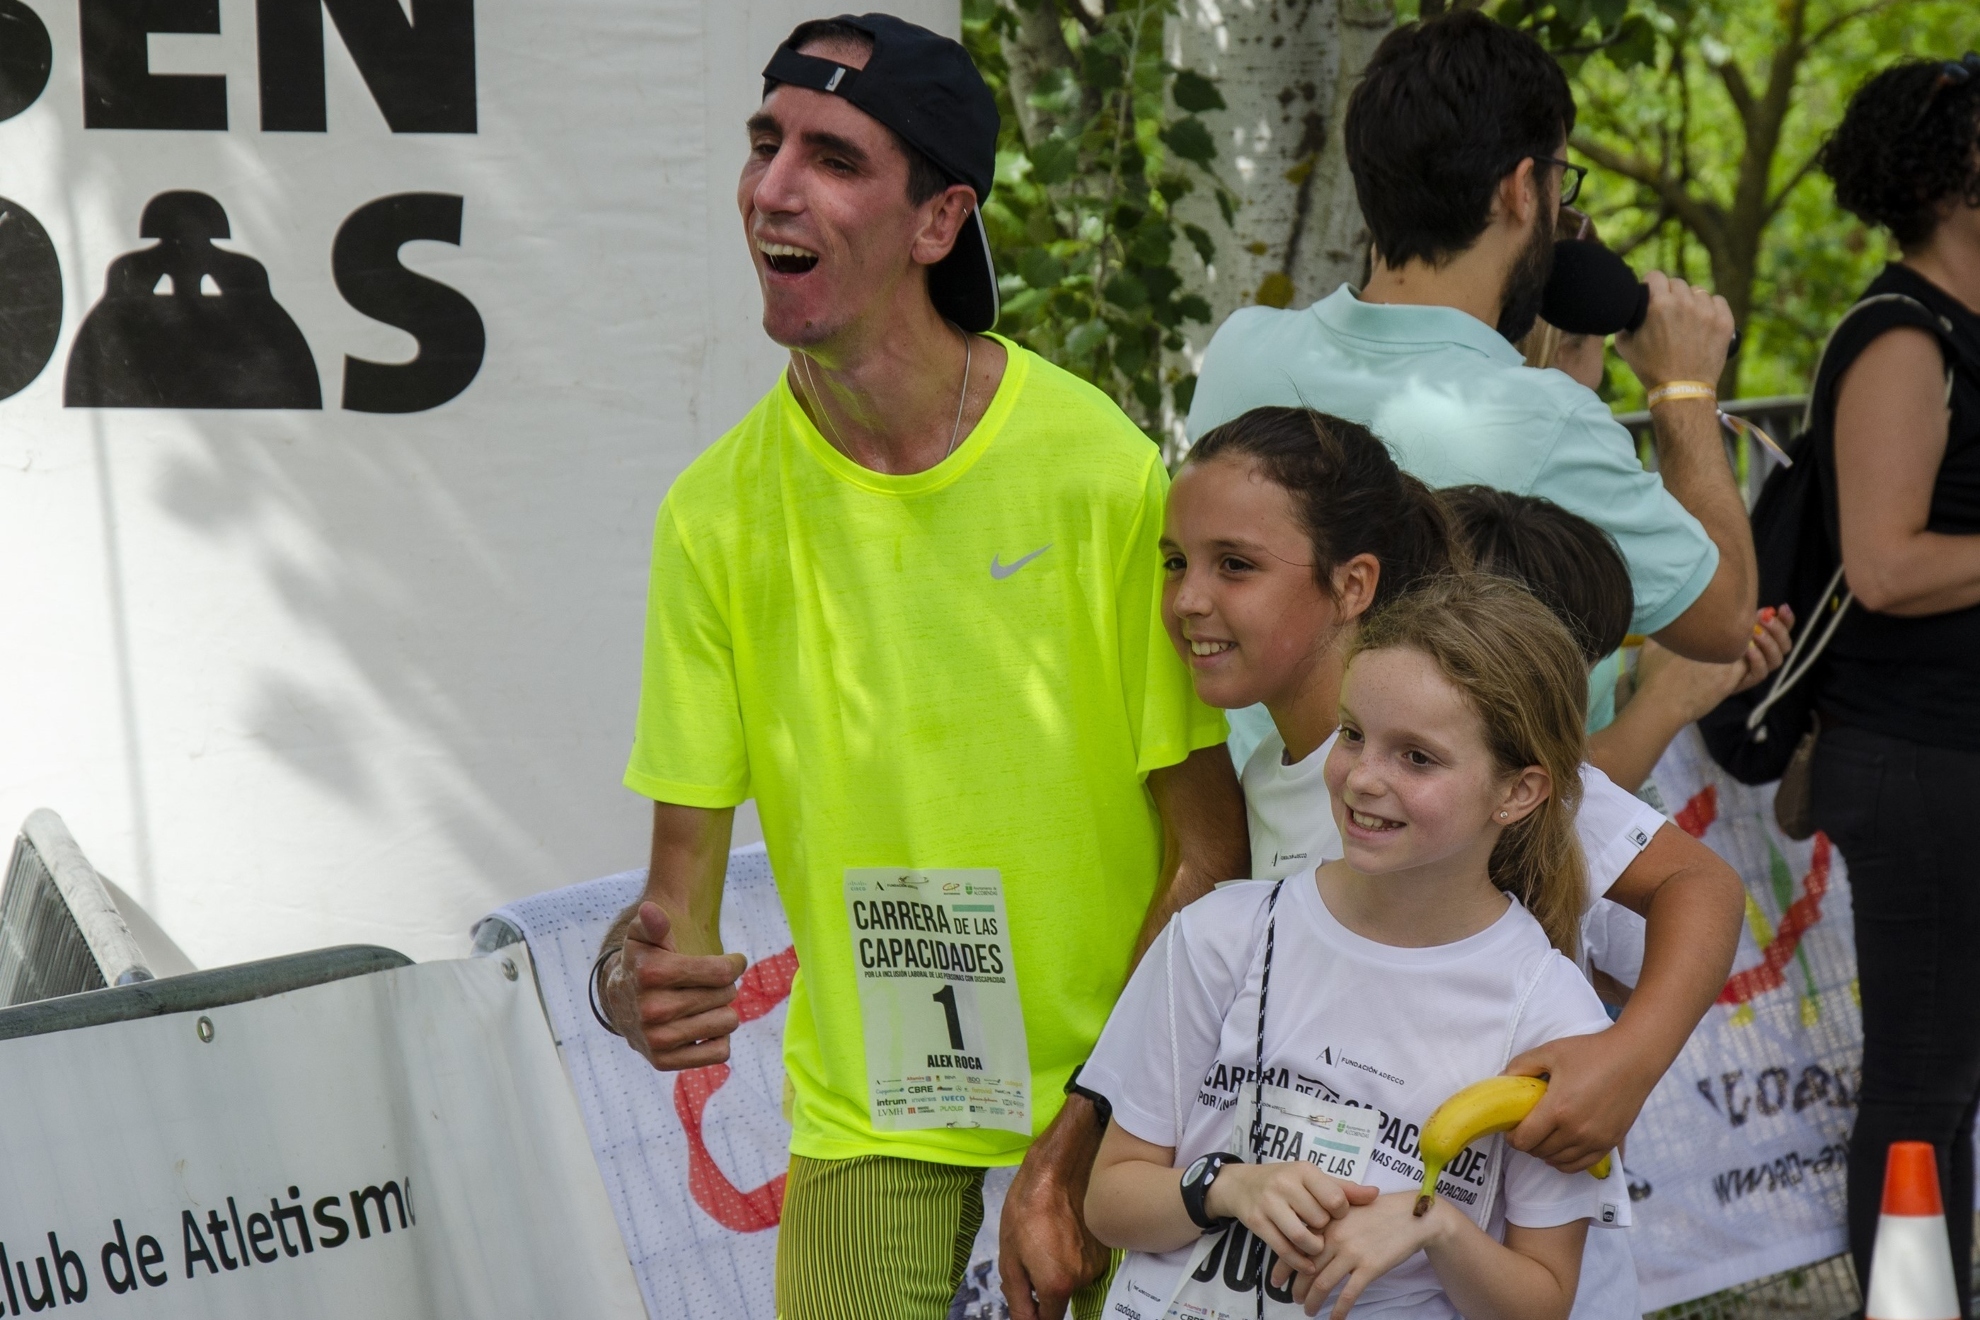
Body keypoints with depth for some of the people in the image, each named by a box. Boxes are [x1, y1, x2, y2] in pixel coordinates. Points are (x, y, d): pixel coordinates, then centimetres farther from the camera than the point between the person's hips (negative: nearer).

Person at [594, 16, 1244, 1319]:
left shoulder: (1105, 469, -14)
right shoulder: (719, 511, -5)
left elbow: (1208, 850, -10)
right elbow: (685, 876, -1)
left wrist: (1083, 1141, -14)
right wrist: (634, 978, -23)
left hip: (1118, 1089, -2)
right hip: (865, 1107, 2)